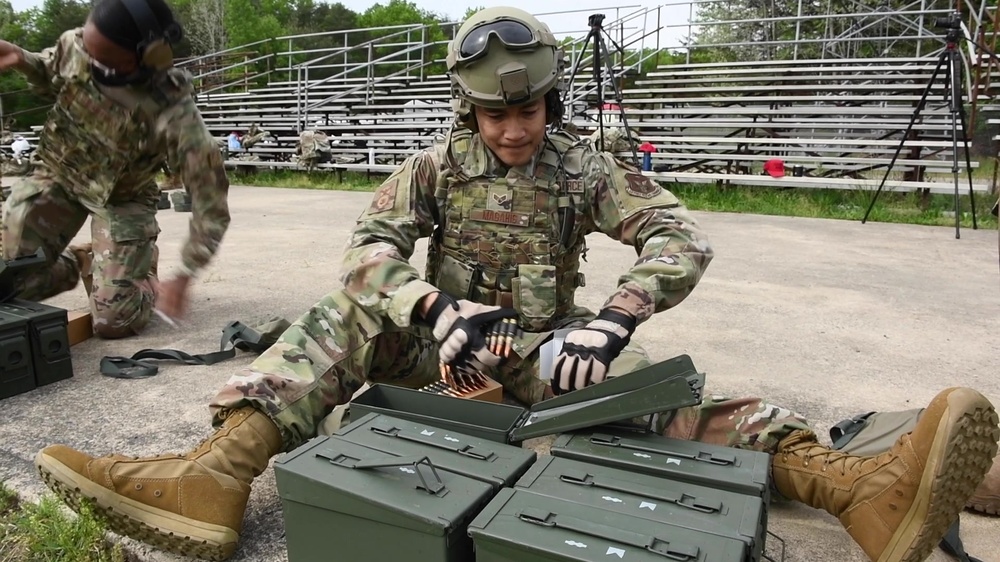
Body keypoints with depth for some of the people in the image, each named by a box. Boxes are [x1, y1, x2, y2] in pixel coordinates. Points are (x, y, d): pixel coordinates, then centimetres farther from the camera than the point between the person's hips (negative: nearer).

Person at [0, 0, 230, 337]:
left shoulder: (175, 118, -35)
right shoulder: (74, 44, -21)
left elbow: (211, 203, -27)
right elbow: (52, 76, 6)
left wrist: (183, 277, -29)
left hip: (122, 198, -3)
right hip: (57, 173, 4)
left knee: (114, 321, -11)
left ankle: (142, 269, 22)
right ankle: (80, 262, 29)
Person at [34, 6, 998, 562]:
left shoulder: (585, 169, -2)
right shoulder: (438, 165, 1)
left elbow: (683, 241, -13)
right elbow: (369, 244, -11)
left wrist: (612, 319, -31)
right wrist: (433, 307, -31)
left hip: (549, 348, -1)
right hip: (449, 343, 2)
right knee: (347, 316, -22)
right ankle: (217, 476, -37)